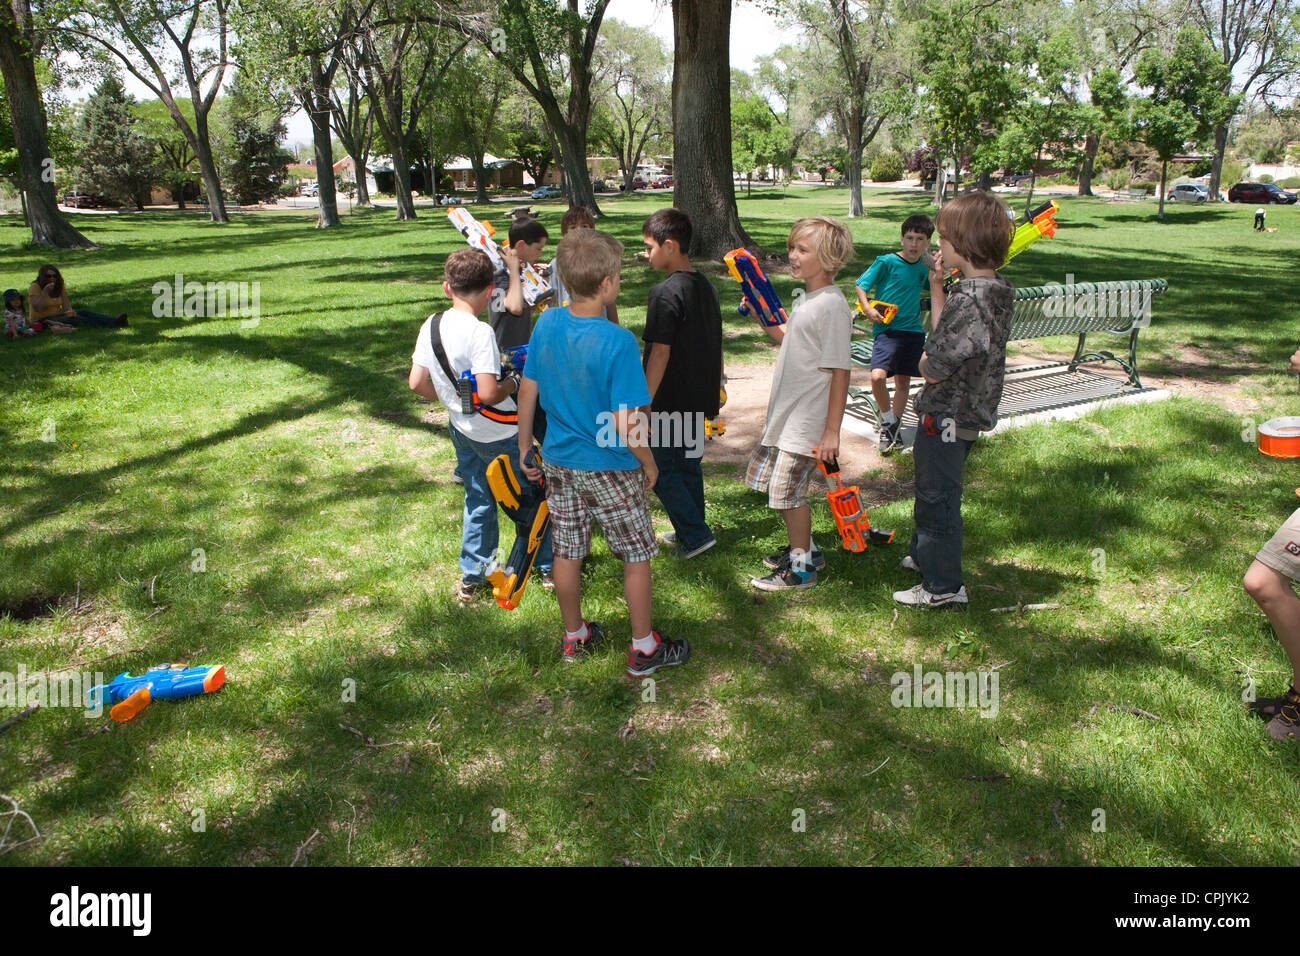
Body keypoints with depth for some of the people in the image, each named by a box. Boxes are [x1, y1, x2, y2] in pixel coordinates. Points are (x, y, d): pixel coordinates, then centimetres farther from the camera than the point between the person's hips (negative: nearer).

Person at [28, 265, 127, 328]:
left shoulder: (60, 286, 9)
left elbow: (66, 305, 3)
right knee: (74, 318, -31)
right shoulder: (35, 287, -10)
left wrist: (69, 311, -21)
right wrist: (45, 291, -22)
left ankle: (114, 322, -33)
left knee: (84, 312, -17)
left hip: (58, 315, 6)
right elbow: (38, 309, -20)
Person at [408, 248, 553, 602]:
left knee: (478, 500, 21)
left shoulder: (430, 326, -4)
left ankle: (472, 579, 26)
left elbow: (417, 383, 1)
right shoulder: (480, 332, -25)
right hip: (499, 434, -7)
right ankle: (550, 567, 26)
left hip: (462, 430, 7)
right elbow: (488, 394, -30)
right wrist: (513, 383, -11)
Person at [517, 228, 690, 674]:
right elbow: (627, 427, -23)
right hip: (610, 469, -6)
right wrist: (649, 463, -6)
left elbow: (527, 391, 3)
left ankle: (574, 636, 36)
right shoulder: (617, 341, -24)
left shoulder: (547, 324, -6)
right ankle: (644, 649, 24)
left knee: (567, 553, 18)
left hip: (559, 462, 6)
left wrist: (525, 446, 16)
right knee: (637, 556, 12)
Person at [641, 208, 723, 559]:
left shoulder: (666, 293, -18)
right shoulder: (707, 287, 8)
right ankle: (689, 531, 29)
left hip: (672, 401, -8)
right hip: (700, 398, 9)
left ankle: (696, 534, 4)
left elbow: (660, 353, -22)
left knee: (660, 469, 4)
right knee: (688, 464, 19)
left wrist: (644, 403, -20)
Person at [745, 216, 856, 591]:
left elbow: (840, 371, -19)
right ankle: (805, 549, 34)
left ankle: (801, 568, 16)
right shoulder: (806, 298, 10)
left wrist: (832, 431, -20)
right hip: (784, 414, 10)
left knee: (788, 490, -2)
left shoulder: (832, 306, -19)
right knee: (772, 482, 17)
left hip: (808, 421, -10)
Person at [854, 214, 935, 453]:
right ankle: (888, 421, 1)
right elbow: (860, 285, -1)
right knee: (878, 376, -23)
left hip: (913, 329, 5)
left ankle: (891, 428, 25)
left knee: (903, 382, 9)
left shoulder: (924, 267, 9)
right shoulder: (886, 262, -5)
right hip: (886, 328, -5)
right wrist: (867, 309, -17)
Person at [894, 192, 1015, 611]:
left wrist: (924, 359, -2)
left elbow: (932, 368, -25)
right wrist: (937, 287, 8)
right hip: (970, 412, 10)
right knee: (933, 490, 26)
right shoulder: (996, 290, 4)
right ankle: (924, 553, 45)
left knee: (938, 497, 4)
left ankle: (944, 586, 17)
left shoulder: (968, 298, -26)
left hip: (947, 416, -9)